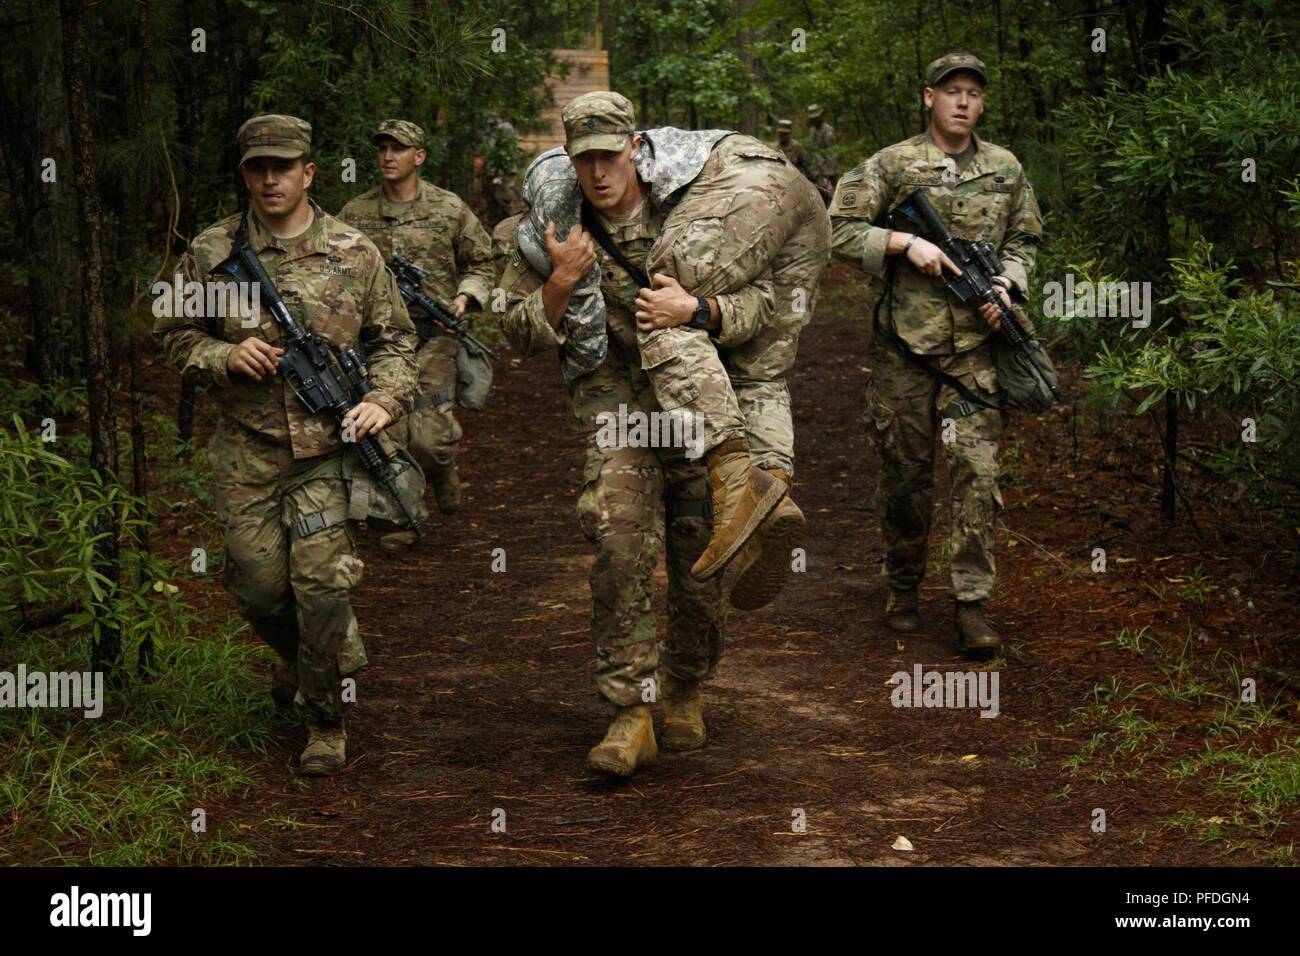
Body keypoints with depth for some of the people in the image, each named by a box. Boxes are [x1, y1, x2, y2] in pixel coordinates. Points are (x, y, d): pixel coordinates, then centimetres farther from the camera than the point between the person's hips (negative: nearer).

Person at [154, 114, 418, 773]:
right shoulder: (212, 253, 2)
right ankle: (296, 659, 39)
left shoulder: (353, 254, 2)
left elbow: (394, 339, 9)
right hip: (246, 454, 1)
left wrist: (383, 400, -8)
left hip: (329, 449, -1)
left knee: (321, 584, -9)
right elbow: (174, 334, 9)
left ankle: (326, 720, 8)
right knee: (259, 587, 5)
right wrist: (224, 356, -11)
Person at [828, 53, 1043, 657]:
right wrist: (906, 244, -14)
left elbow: (1024, 238, 19)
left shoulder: (1006, 170, 9)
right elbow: (840, 230, -2)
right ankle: (903, 587, 25)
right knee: (904, 471, 8)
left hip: (974, 344, 1)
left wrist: (1006, 283, 0)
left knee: (977, 470, -7)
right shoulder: (892, 165, 0)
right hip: (903, 344, -1)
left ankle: (972, 601, -3)